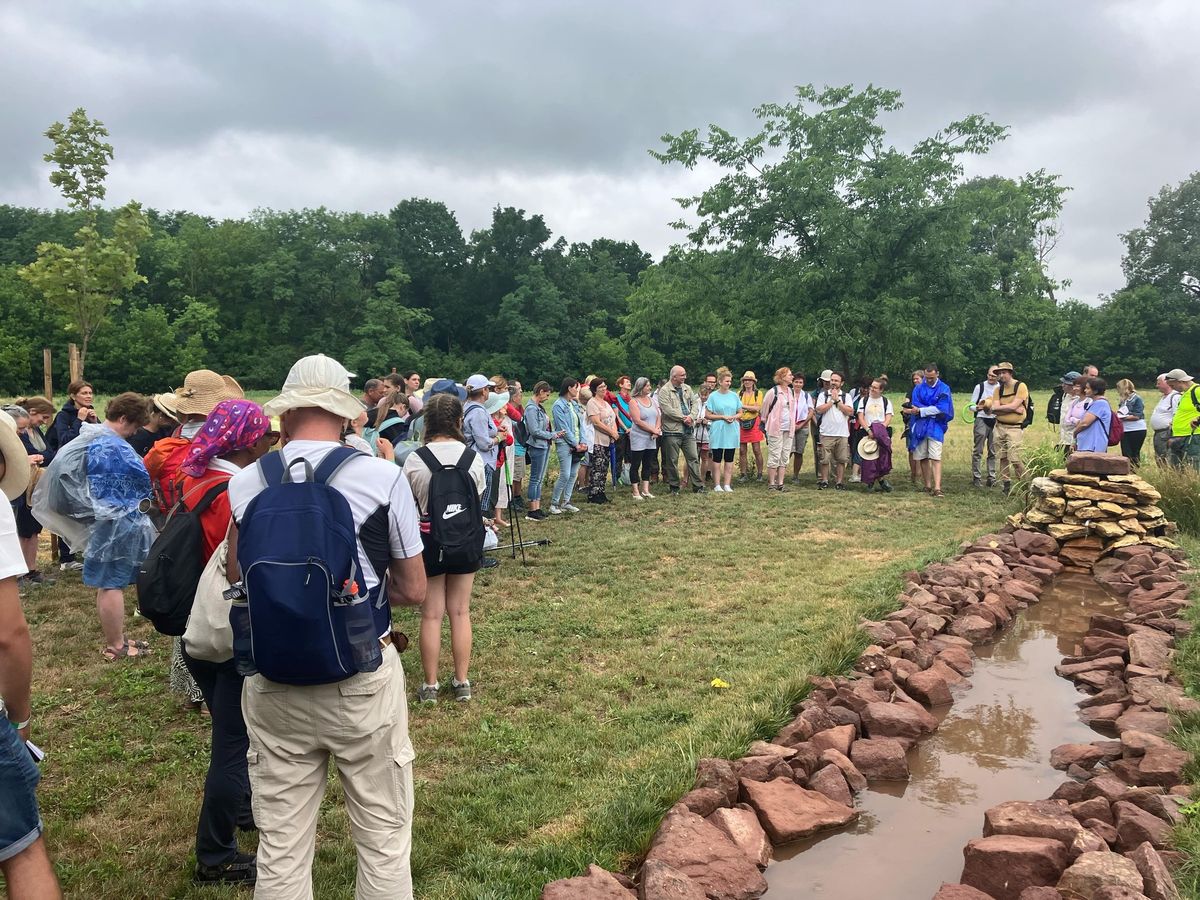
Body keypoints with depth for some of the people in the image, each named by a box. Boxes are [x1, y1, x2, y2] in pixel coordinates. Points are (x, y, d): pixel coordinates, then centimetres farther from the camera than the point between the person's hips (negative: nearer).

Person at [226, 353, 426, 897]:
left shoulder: (244, 484, -3)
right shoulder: (384, 478, -11)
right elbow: (414, 591, -1)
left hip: (273, 685, 3)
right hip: (363, 681, -2)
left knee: (281, 847, 15)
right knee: (384, 838, 13)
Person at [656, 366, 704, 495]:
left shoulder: (687, 389, 13)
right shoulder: (664, 391, -7)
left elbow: (695, 404, 8)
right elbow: (668, 410, -16)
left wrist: (691, 417, -11)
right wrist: (684, 418, -12)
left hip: (688, 430, 5)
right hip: (672, 431, -5)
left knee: (693, 458, 5)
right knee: (672, 460, 3)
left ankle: (698, 486, 10)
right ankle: (674, 487, 14)